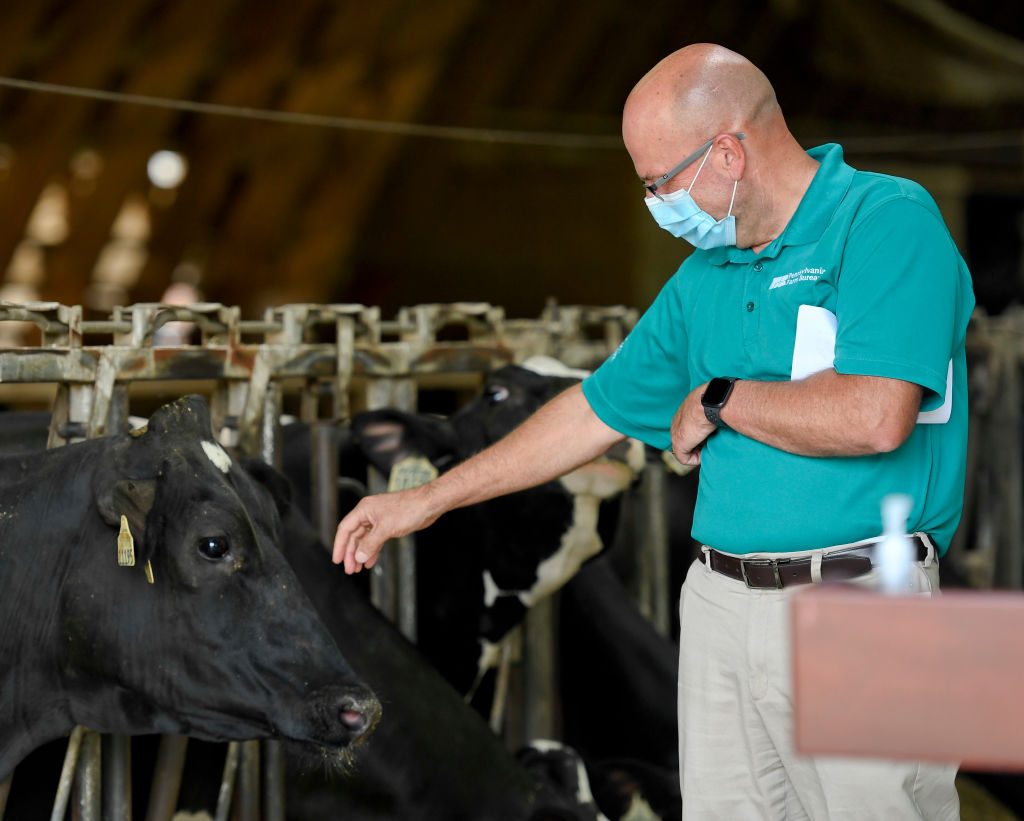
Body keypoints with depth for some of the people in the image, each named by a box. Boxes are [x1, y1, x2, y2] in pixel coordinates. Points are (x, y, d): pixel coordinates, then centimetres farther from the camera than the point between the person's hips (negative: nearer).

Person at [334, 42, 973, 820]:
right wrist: (429, 499, 25)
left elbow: (875, 417, -23)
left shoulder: (889, 222, -10)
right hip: (719, 609, 7)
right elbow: (597, 410, 23)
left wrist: (719, 401, -6)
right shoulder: (705, 277, 14)